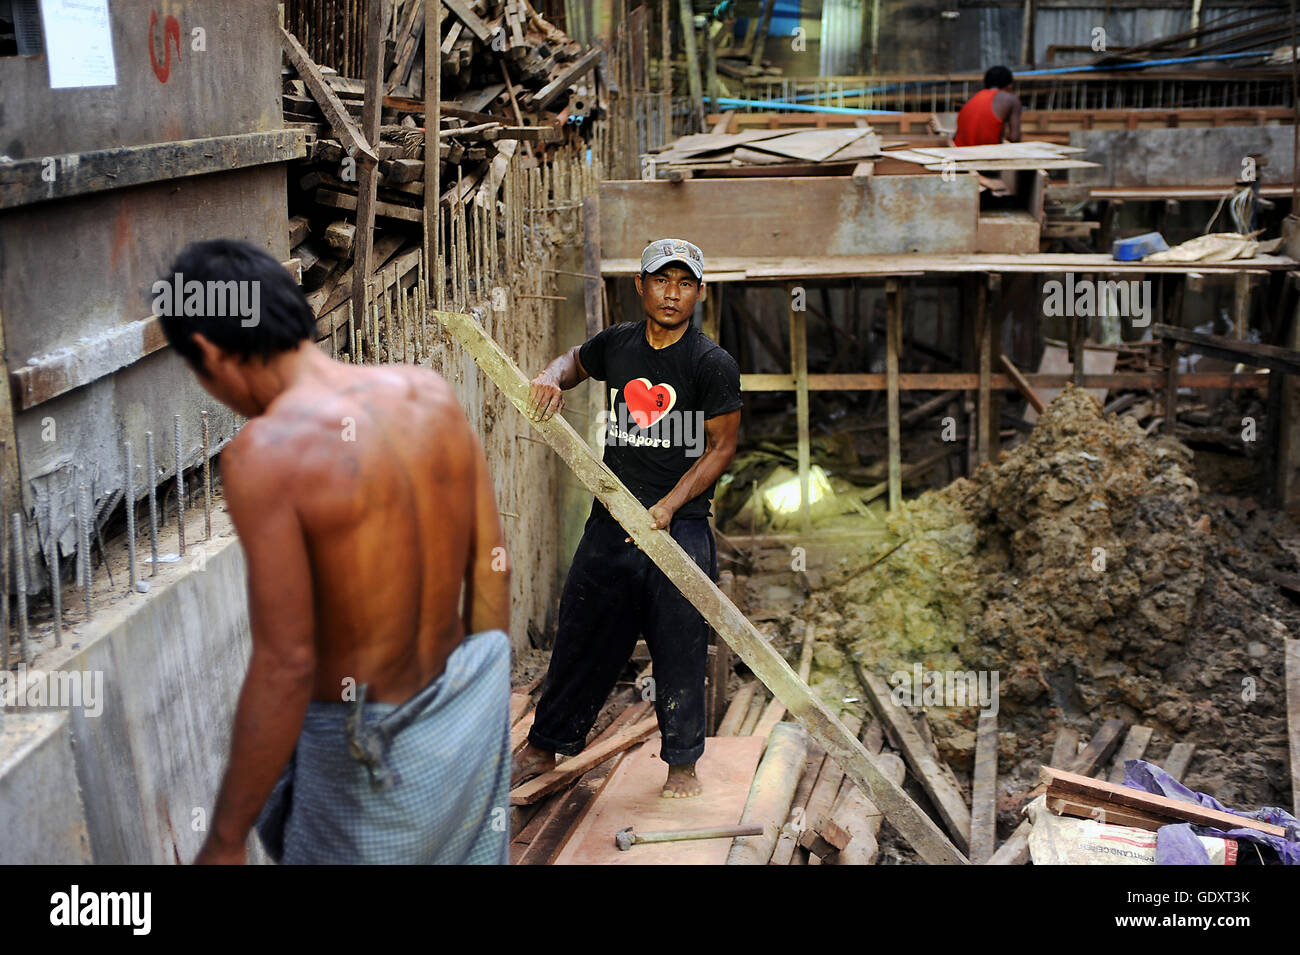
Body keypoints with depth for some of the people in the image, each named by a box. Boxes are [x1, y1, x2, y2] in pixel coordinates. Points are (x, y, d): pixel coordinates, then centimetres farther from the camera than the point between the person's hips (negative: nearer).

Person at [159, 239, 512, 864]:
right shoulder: (429, 393, -4)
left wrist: (224, 843, -14)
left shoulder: (264, 453, -23)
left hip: (376, 756, -6)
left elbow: (285, 667, -24)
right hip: (469, 714, 6)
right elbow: (492, 567, 3)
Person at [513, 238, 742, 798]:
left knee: (680, 650, 2)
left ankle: (682, 762, 20)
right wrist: (552, 379, 2)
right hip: (611, 518, 4)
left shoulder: (713, 365, -7)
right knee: (582, 634, 12)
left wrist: (669, 505, -16)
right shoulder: (616, 344, 5)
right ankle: (544, 746, 27)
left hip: (680, 527, -4)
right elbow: (576, 359, 26)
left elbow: (721, 448, -6)